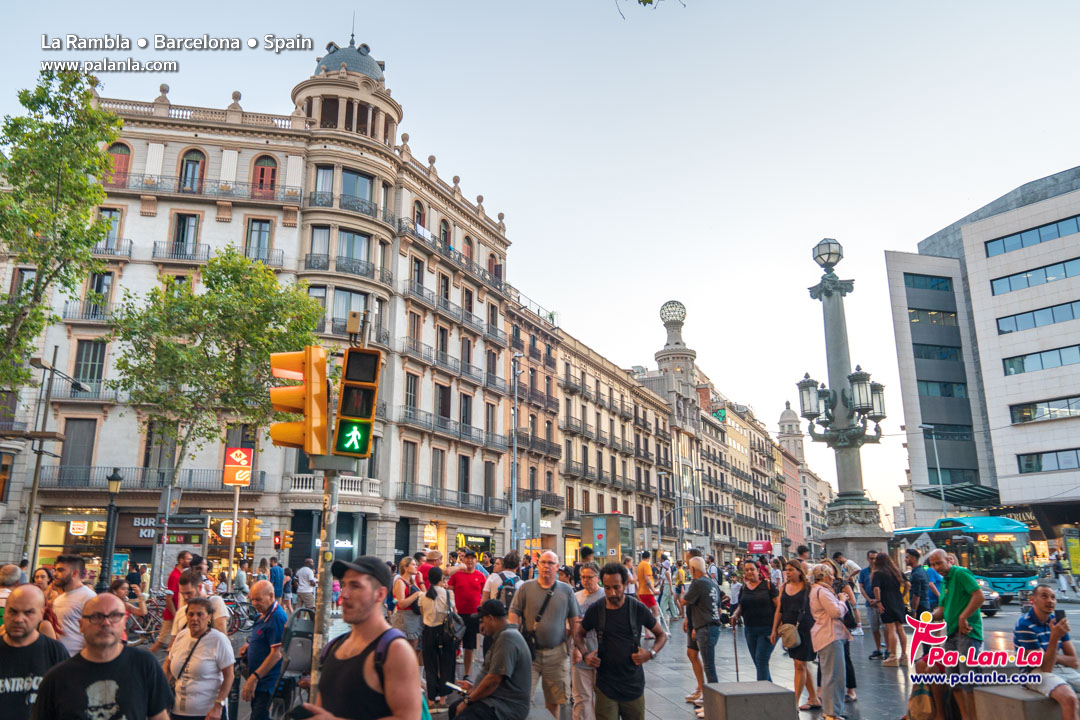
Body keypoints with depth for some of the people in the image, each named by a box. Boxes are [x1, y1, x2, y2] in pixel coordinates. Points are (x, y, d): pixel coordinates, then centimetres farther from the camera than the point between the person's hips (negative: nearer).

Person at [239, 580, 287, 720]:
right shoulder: (263, 615, 11)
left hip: (267, 683, -10)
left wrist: (254, 678, -23)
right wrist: (248, 645, 7)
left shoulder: (277, 618, -19)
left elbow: (276, 654, -23)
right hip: (259, 680, 10)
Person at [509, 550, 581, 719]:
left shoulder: (566, 590, 3)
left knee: (553, 701, 11)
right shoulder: (525, 587, -1)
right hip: (529, 653, -1)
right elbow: (514, 616, -1)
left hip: (557, 653, 1)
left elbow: (574, 621, 8)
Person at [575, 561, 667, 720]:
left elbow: (662, 634, 6)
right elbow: (579, 633, 14)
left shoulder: (637, 608, -5)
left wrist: (651, 653, -11)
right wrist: (585, 653, -5)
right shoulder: (595, 610, -2)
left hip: (633, 686, 0)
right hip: (606, 686, 0)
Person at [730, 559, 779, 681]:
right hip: (750, 629, 6)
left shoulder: (767, 585, -5)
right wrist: (735, 615, -3)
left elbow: (778, 605, -7)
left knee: (761, 659, -10)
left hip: (767, 629, -5)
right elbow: (741, 606, 18)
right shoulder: (744, 588, 9)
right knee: (757, 661, 11)